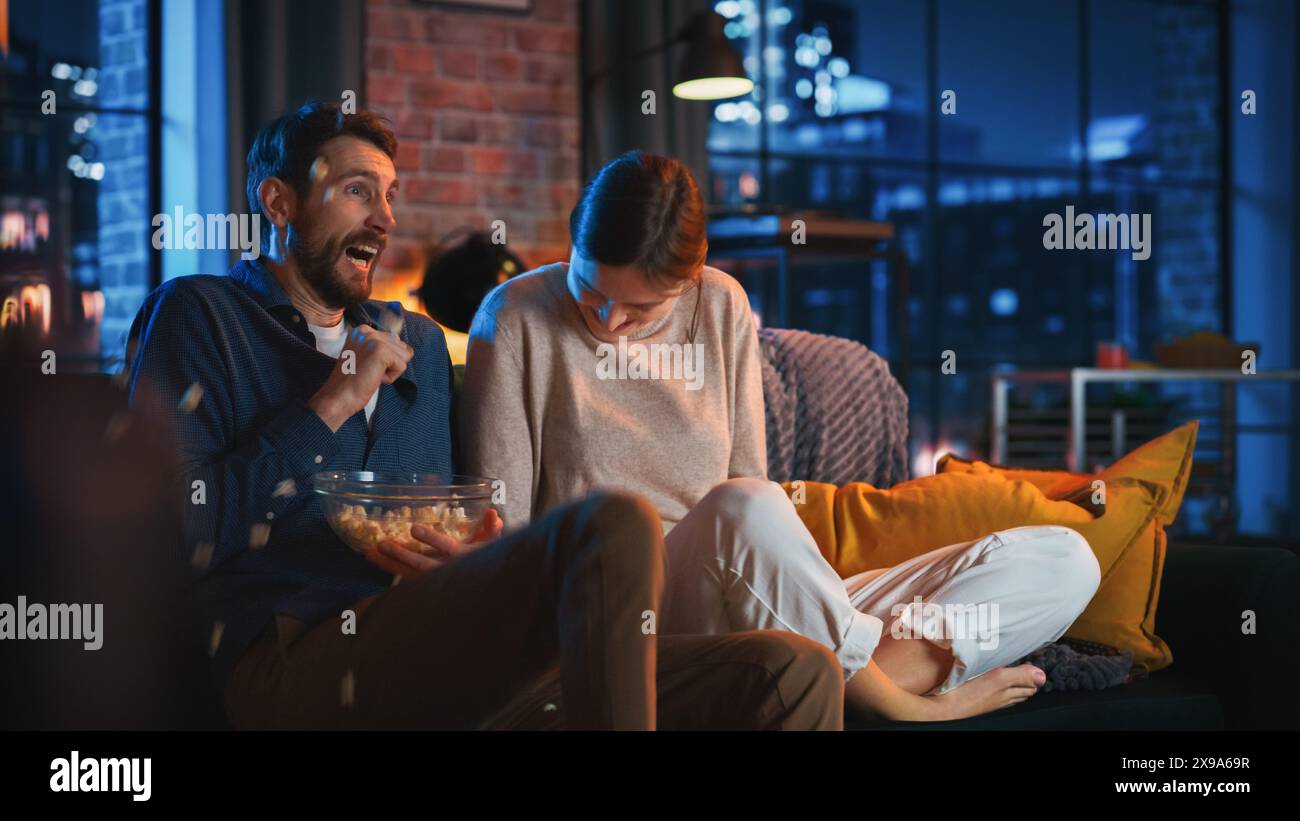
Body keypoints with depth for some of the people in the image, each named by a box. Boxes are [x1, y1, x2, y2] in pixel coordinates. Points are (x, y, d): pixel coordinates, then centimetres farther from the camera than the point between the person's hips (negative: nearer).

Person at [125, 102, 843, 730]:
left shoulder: (418, 342, 29)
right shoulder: (199, 316, 10)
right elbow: (177, 534, -4)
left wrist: (476, 558, 3)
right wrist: (332, 405, -3)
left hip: (428, 653, 6)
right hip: (284, 663, -6)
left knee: (797, 675, -13)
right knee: (615, 523, -31)